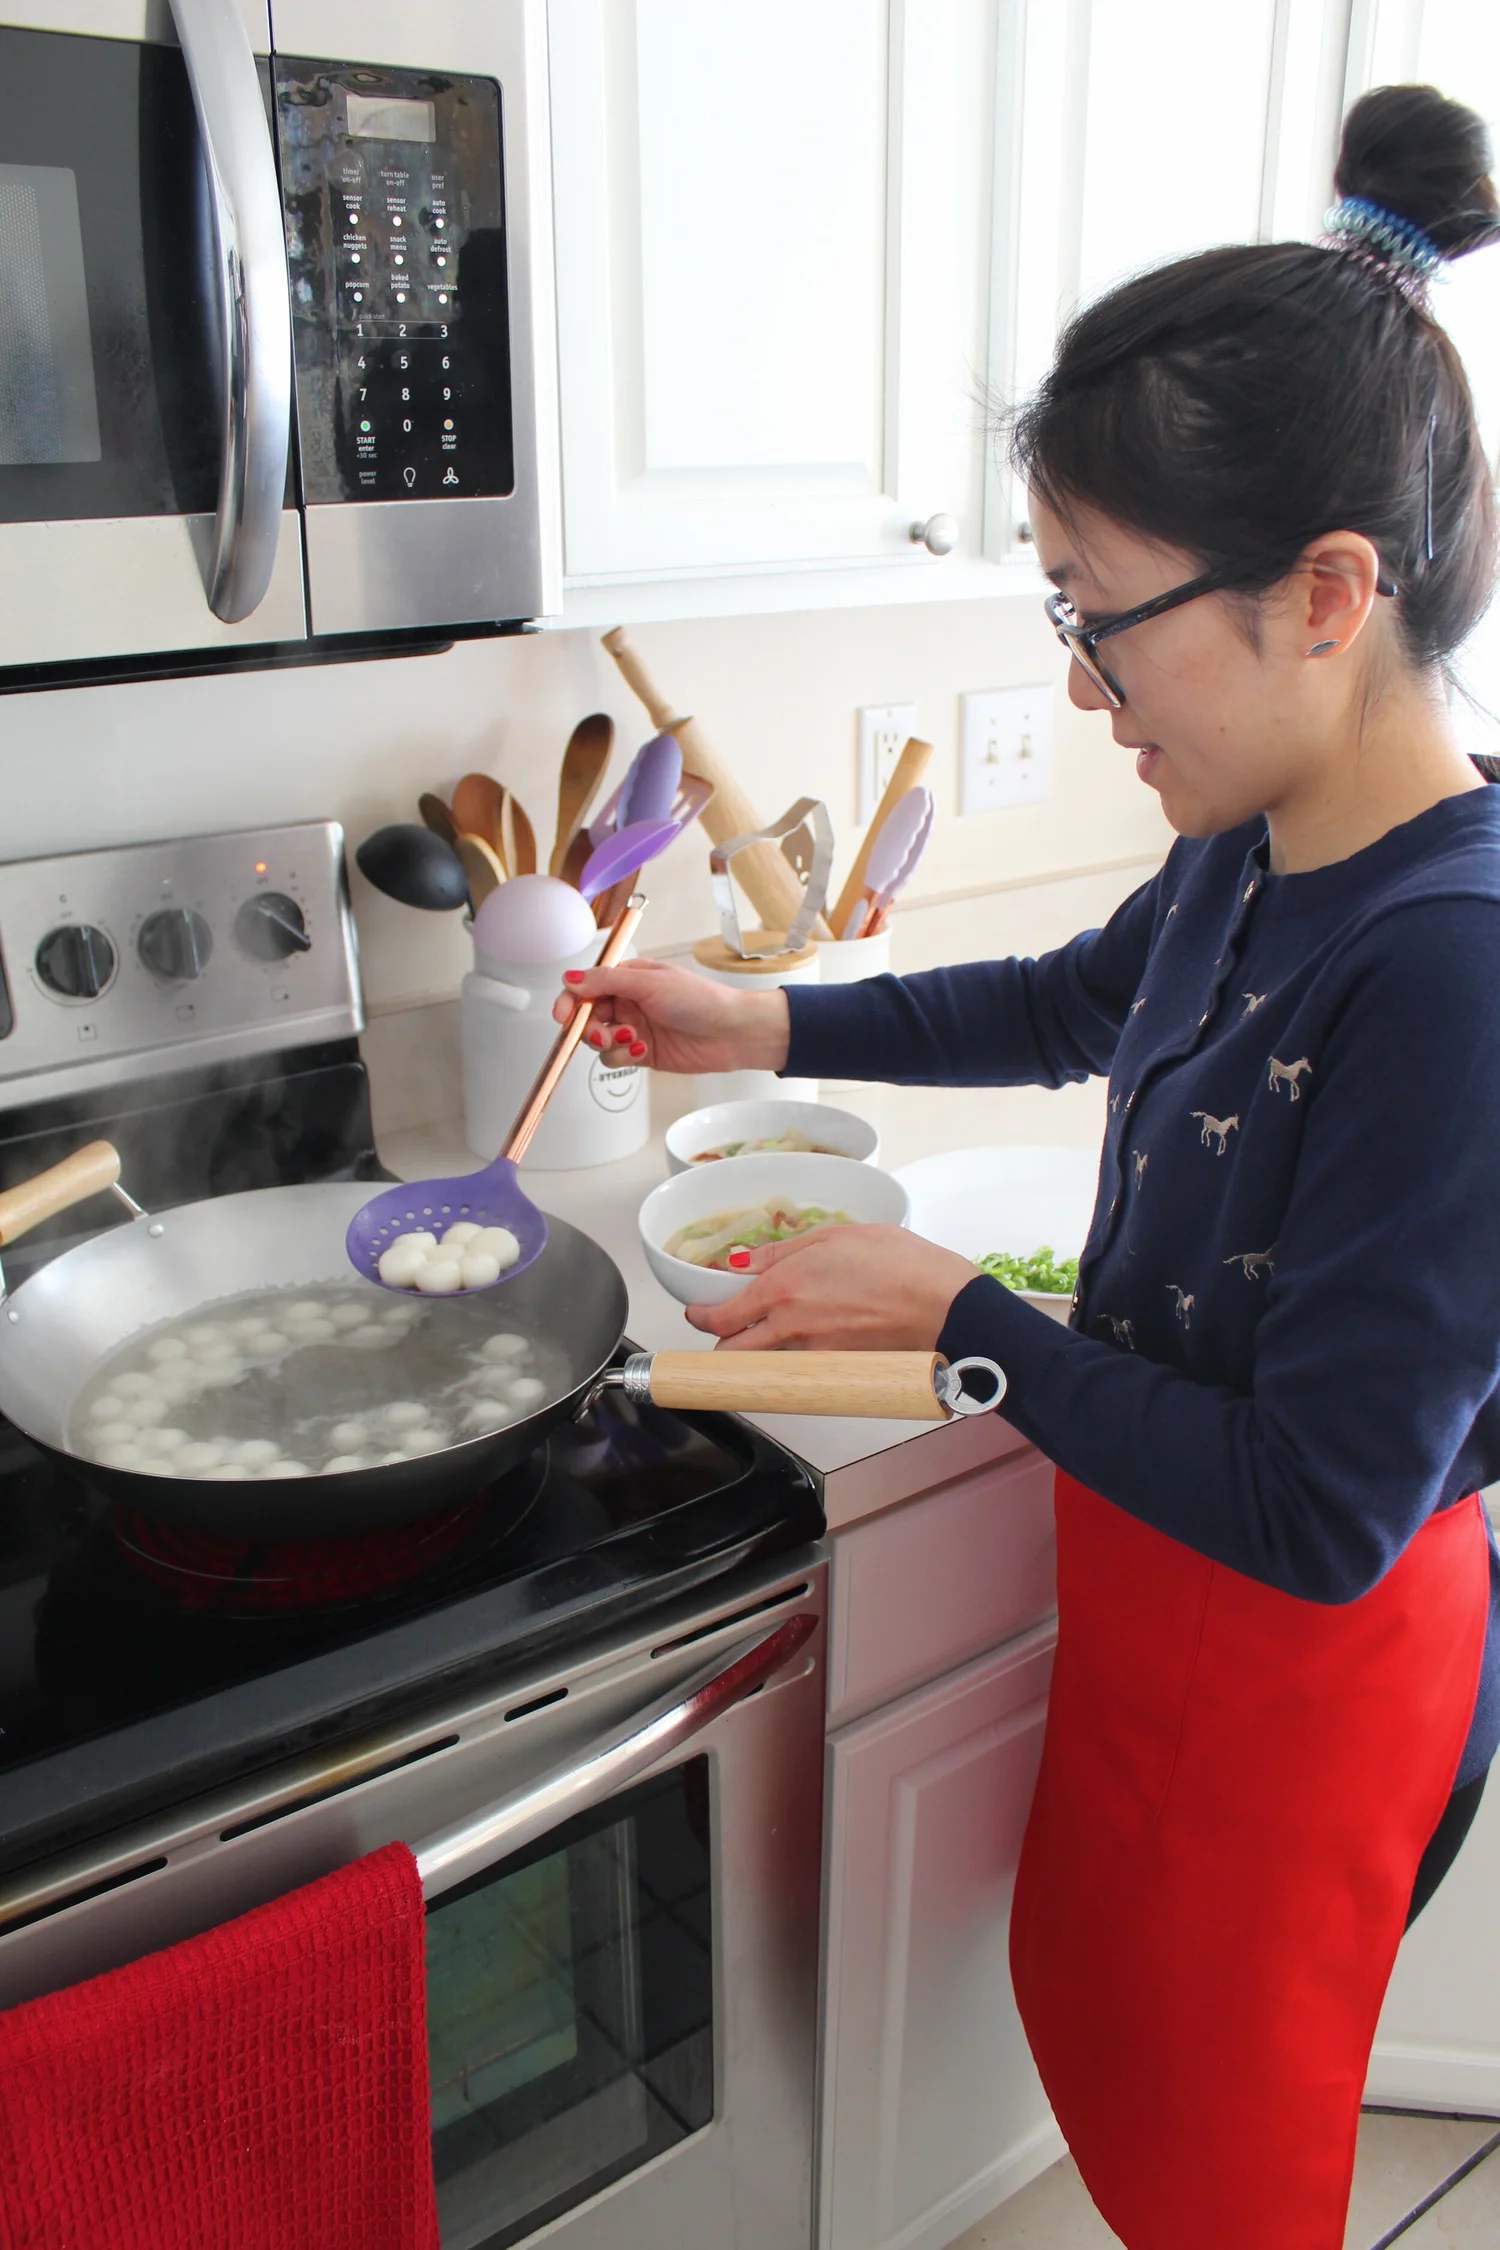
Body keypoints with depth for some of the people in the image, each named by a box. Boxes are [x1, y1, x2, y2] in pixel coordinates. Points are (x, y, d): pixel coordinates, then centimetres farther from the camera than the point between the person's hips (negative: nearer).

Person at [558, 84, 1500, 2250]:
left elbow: (1319, 1515, -29)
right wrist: (766, 1025, 8)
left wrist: (956, 1311, -21)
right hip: (1155, 1597, 7)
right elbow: (1079, 1001, 15)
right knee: (1109, 2033, 29)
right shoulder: (1255, 851, -7)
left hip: (1305, 1671, -7)